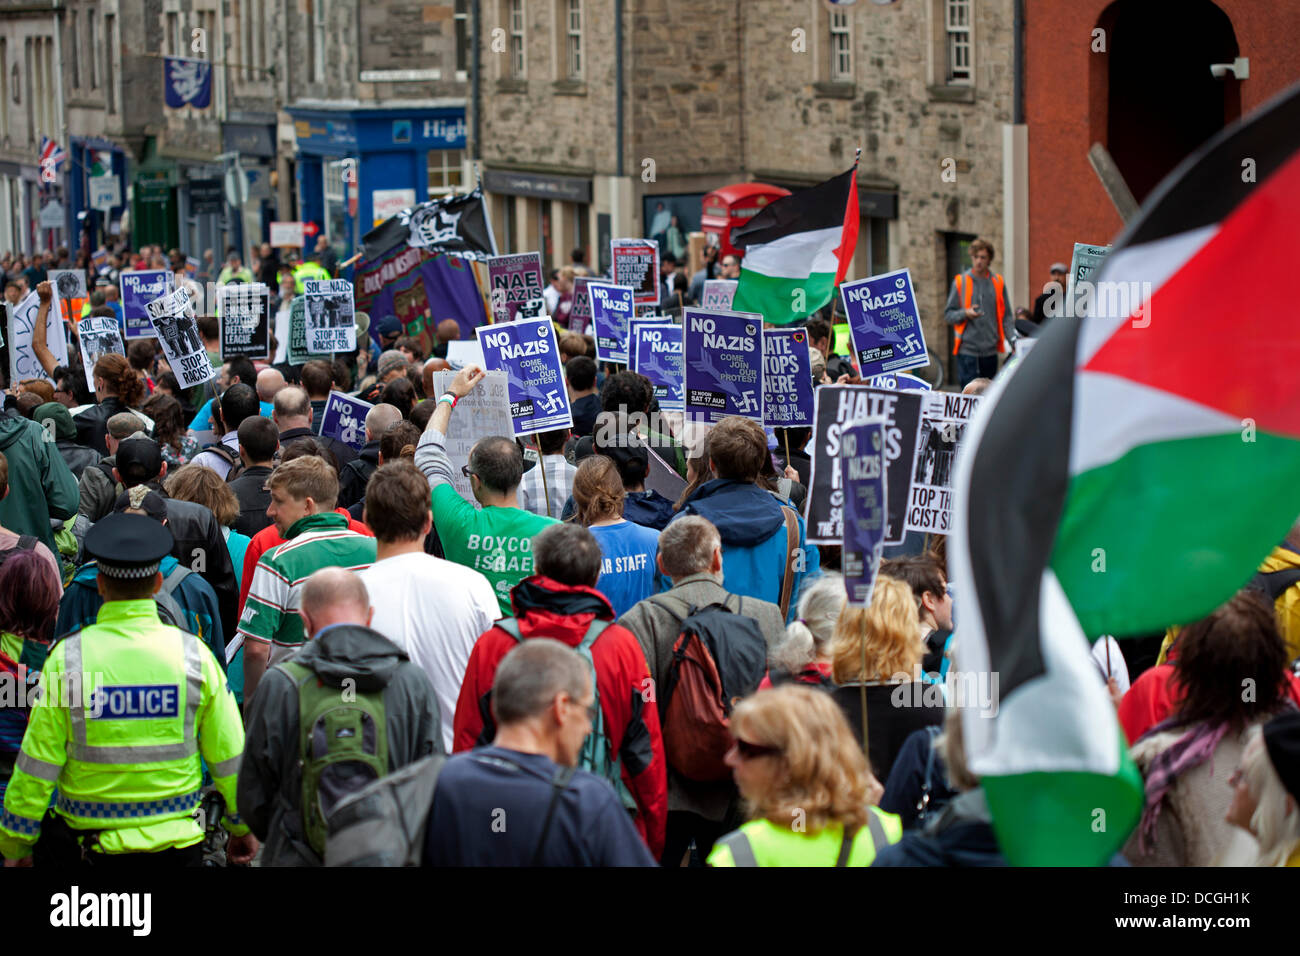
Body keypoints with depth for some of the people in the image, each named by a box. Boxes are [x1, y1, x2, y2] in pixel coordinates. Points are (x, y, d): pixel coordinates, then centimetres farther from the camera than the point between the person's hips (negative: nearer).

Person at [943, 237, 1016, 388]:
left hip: (990, 351, 3)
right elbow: (948, 315, 4)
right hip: (967, 350, -3)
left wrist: (1013, 340, -4)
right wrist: (965, 314, -16)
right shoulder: (961, 282, 3)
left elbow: (1006, 317, 10)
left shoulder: (998, 283, 9)